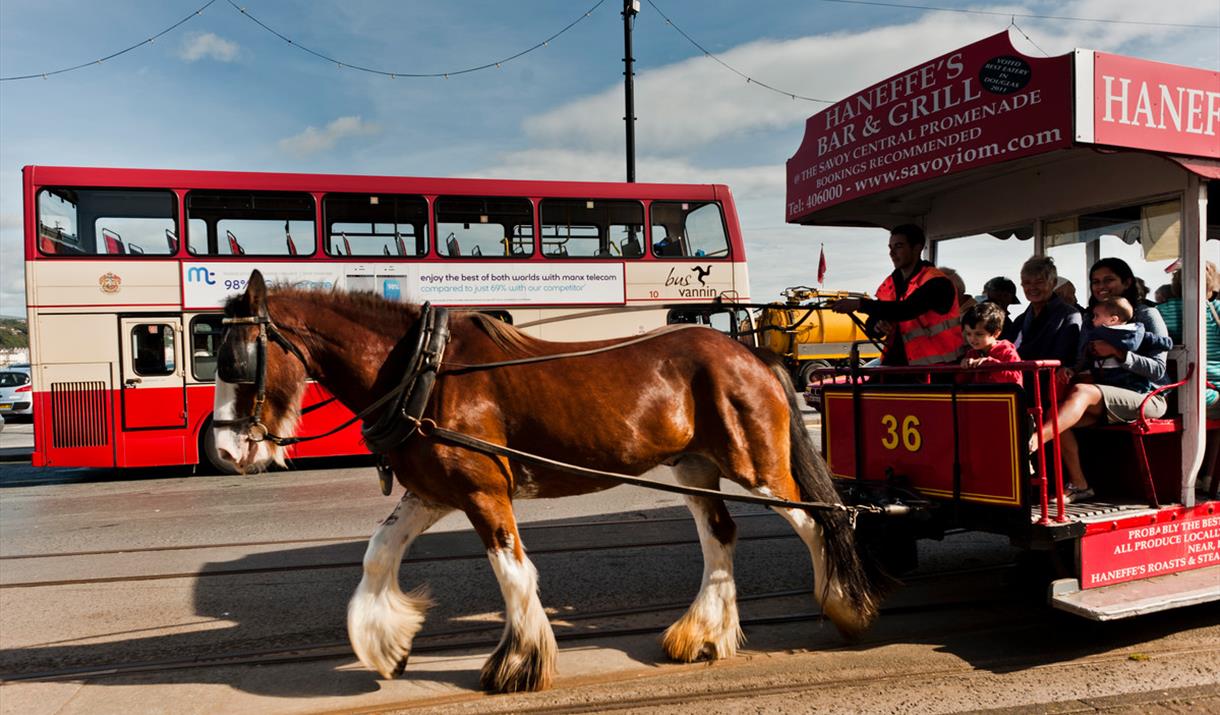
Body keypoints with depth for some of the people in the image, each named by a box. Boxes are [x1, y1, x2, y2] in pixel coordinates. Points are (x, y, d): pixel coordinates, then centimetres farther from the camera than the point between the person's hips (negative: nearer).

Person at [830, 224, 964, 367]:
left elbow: (906, 310, -28)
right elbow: (871, 324, 10)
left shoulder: (936, 282, -12)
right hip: (900, 362, 6)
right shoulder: (890, 284, 8)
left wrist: (859, 304, -32)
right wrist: (878, 326, -14)